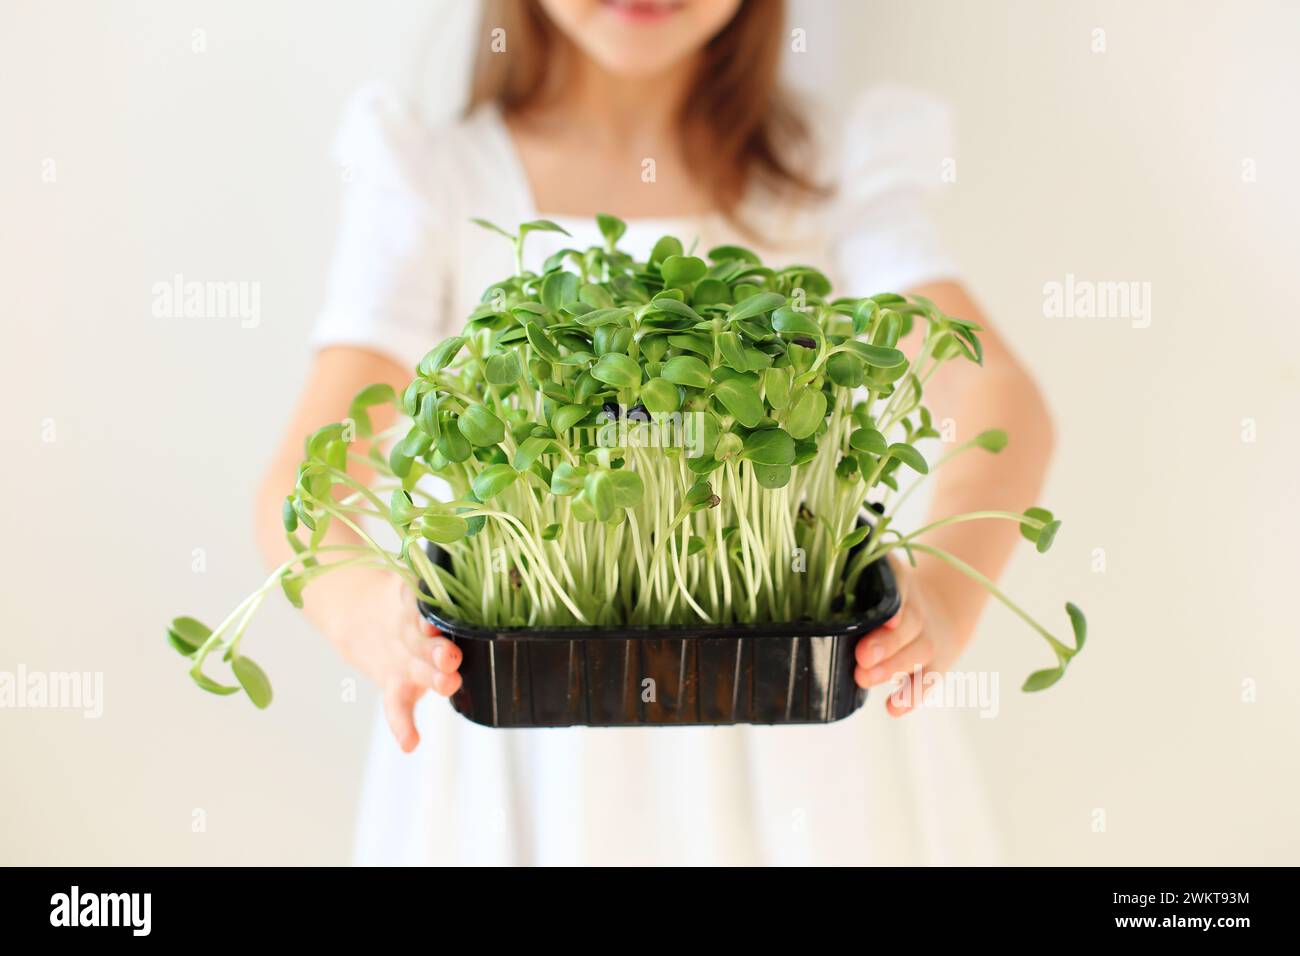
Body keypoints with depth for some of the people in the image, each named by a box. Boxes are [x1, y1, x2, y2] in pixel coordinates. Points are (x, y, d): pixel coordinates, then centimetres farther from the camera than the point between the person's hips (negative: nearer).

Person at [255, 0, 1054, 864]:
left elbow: (1001, 399, -16)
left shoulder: (839, 168, 1)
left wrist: (945, 595, -37)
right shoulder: (431, 181, -2)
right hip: (525, 756, 0)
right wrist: (359, 606, -36)